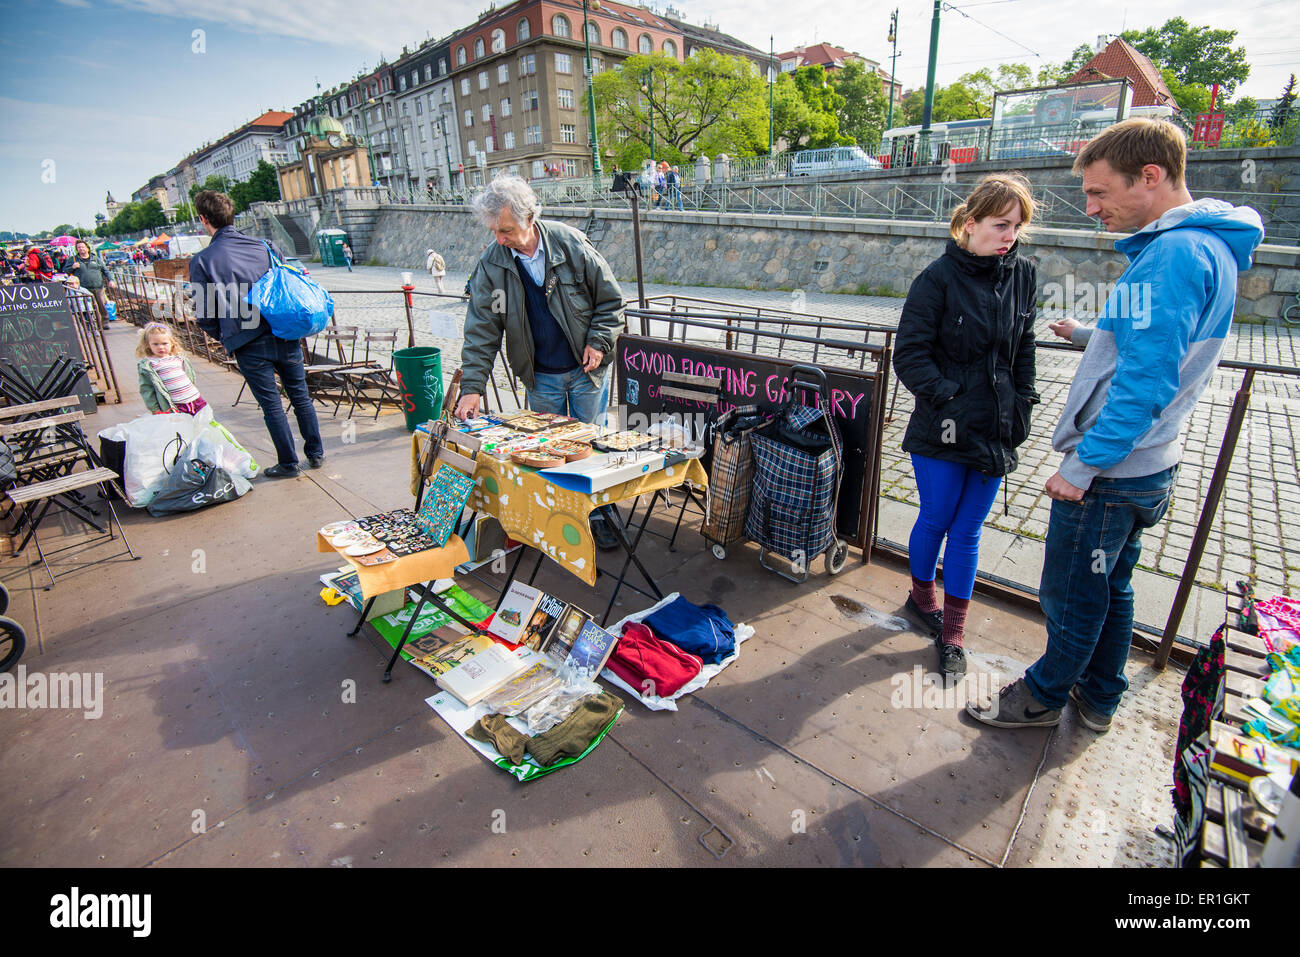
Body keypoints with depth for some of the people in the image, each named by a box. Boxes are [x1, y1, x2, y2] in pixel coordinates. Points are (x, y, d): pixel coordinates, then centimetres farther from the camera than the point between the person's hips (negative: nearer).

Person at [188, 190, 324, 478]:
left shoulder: (201, 260, -5)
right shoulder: (263, 246, 4)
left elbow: (204, 315, -4)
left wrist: (225, 336, 13)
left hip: (249, 346, -3)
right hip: (285, 335, 3)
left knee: (272, 405, 7)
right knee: (301, 396, 14)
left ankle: (288, 463, 16)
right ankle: (316, 453, 22)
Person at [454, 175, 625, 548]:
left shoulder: (571, 244, -12)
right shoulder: (490, 265, -9)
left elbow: (611, 299, -1)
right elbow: (481, 330, -7)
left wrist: (599, 341, -12)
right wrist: (472, 387, -14)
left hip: (586, 368, -1)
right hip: (540, 376, 2)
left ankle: (596, 514, 22)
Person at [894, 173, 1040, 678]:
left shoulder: (1022, 275, 6)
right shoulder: (940, 277, -10)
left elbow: (1024, 349, 15)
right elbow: (909, 352, -12)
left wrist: (1020, 408, 9)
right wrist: (947, 398, -19)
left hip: (996, 430, 4)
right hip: (943, 430, -4)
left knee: (967, 531, 10)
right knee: (936, 520, 9)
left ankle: (953, 632, 23)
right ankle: (922, 595, 38)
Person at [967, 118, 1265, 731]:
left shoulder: (1174, 255, -22)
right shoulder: (1206, 245, 11)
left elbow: (1146, 381, -27)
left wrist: (1083, 466, -22)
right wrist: (1089, 336, 23)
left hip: (1108, 474, -10)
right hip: (1146, 467, 10)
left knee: (1070, 595, 8)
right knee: (1110, 587, 21)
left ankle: (1044, 697, 28)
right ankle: (1099, 697, 38)